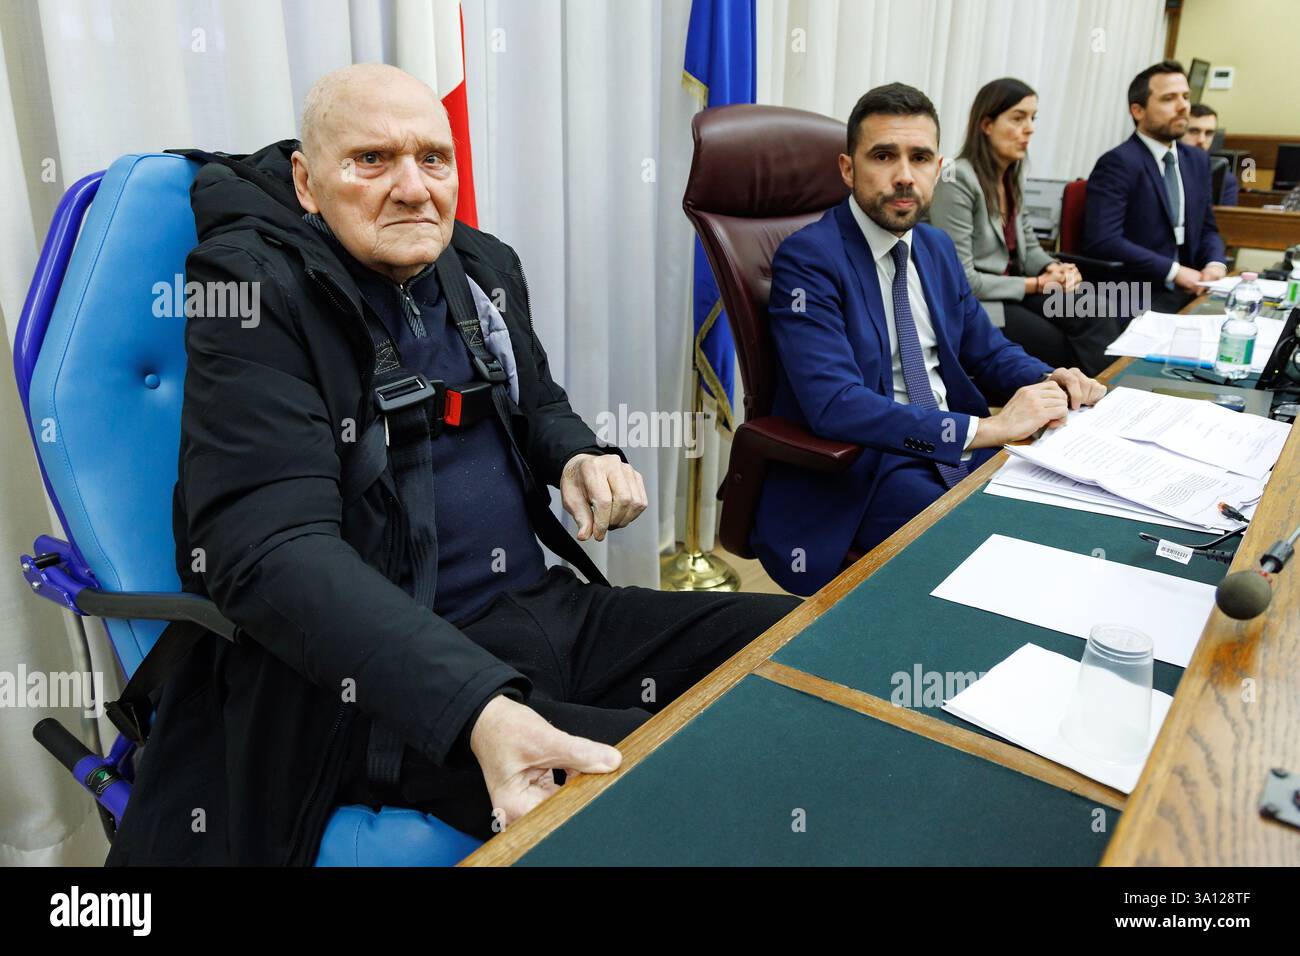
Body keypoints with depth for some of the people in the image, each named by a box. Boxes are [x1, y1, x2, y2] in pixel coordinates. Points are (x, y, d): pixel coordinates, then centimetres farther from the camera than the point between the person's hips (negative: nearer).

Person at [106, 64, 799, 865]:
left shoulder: (485, 268, 10)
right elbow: (275, 551, -23)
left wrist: (582, 459, -1)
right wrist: (480, 710, -36)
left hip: (545, 611, 8)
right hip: (373, 679, -7)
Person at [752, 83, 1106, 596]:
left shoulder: (937, 247, 12)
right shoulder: (807, 259, -13)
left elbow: (988, 350, 21)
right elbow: (835, 405, -26)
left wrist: (1049, 382, -3)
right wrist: (990, 427, -25)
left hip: (957, 447, 7)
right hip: (863, 467, -7)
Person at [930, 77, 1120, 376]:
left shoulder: (1013, 177, 12)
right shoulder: (957, 180, -15)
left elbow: (1028, 247, 19)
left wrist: (1055, 269, -5)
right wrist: (1035, 285, -12)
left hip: (1012, 291, 7)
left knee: (1097, 320, -18)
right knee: (1067, 349, -18)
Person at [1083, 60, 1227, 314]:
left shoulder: (1197, 160, 15)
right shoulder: (1117, 163, -10)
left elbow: (1207, 229, 20)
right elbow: (1104, 241, -21)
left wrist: (1215, 264, -2)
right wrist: (1174, 271, -18)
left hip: (1186, 292, 8)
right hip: (1136, 299, -7)